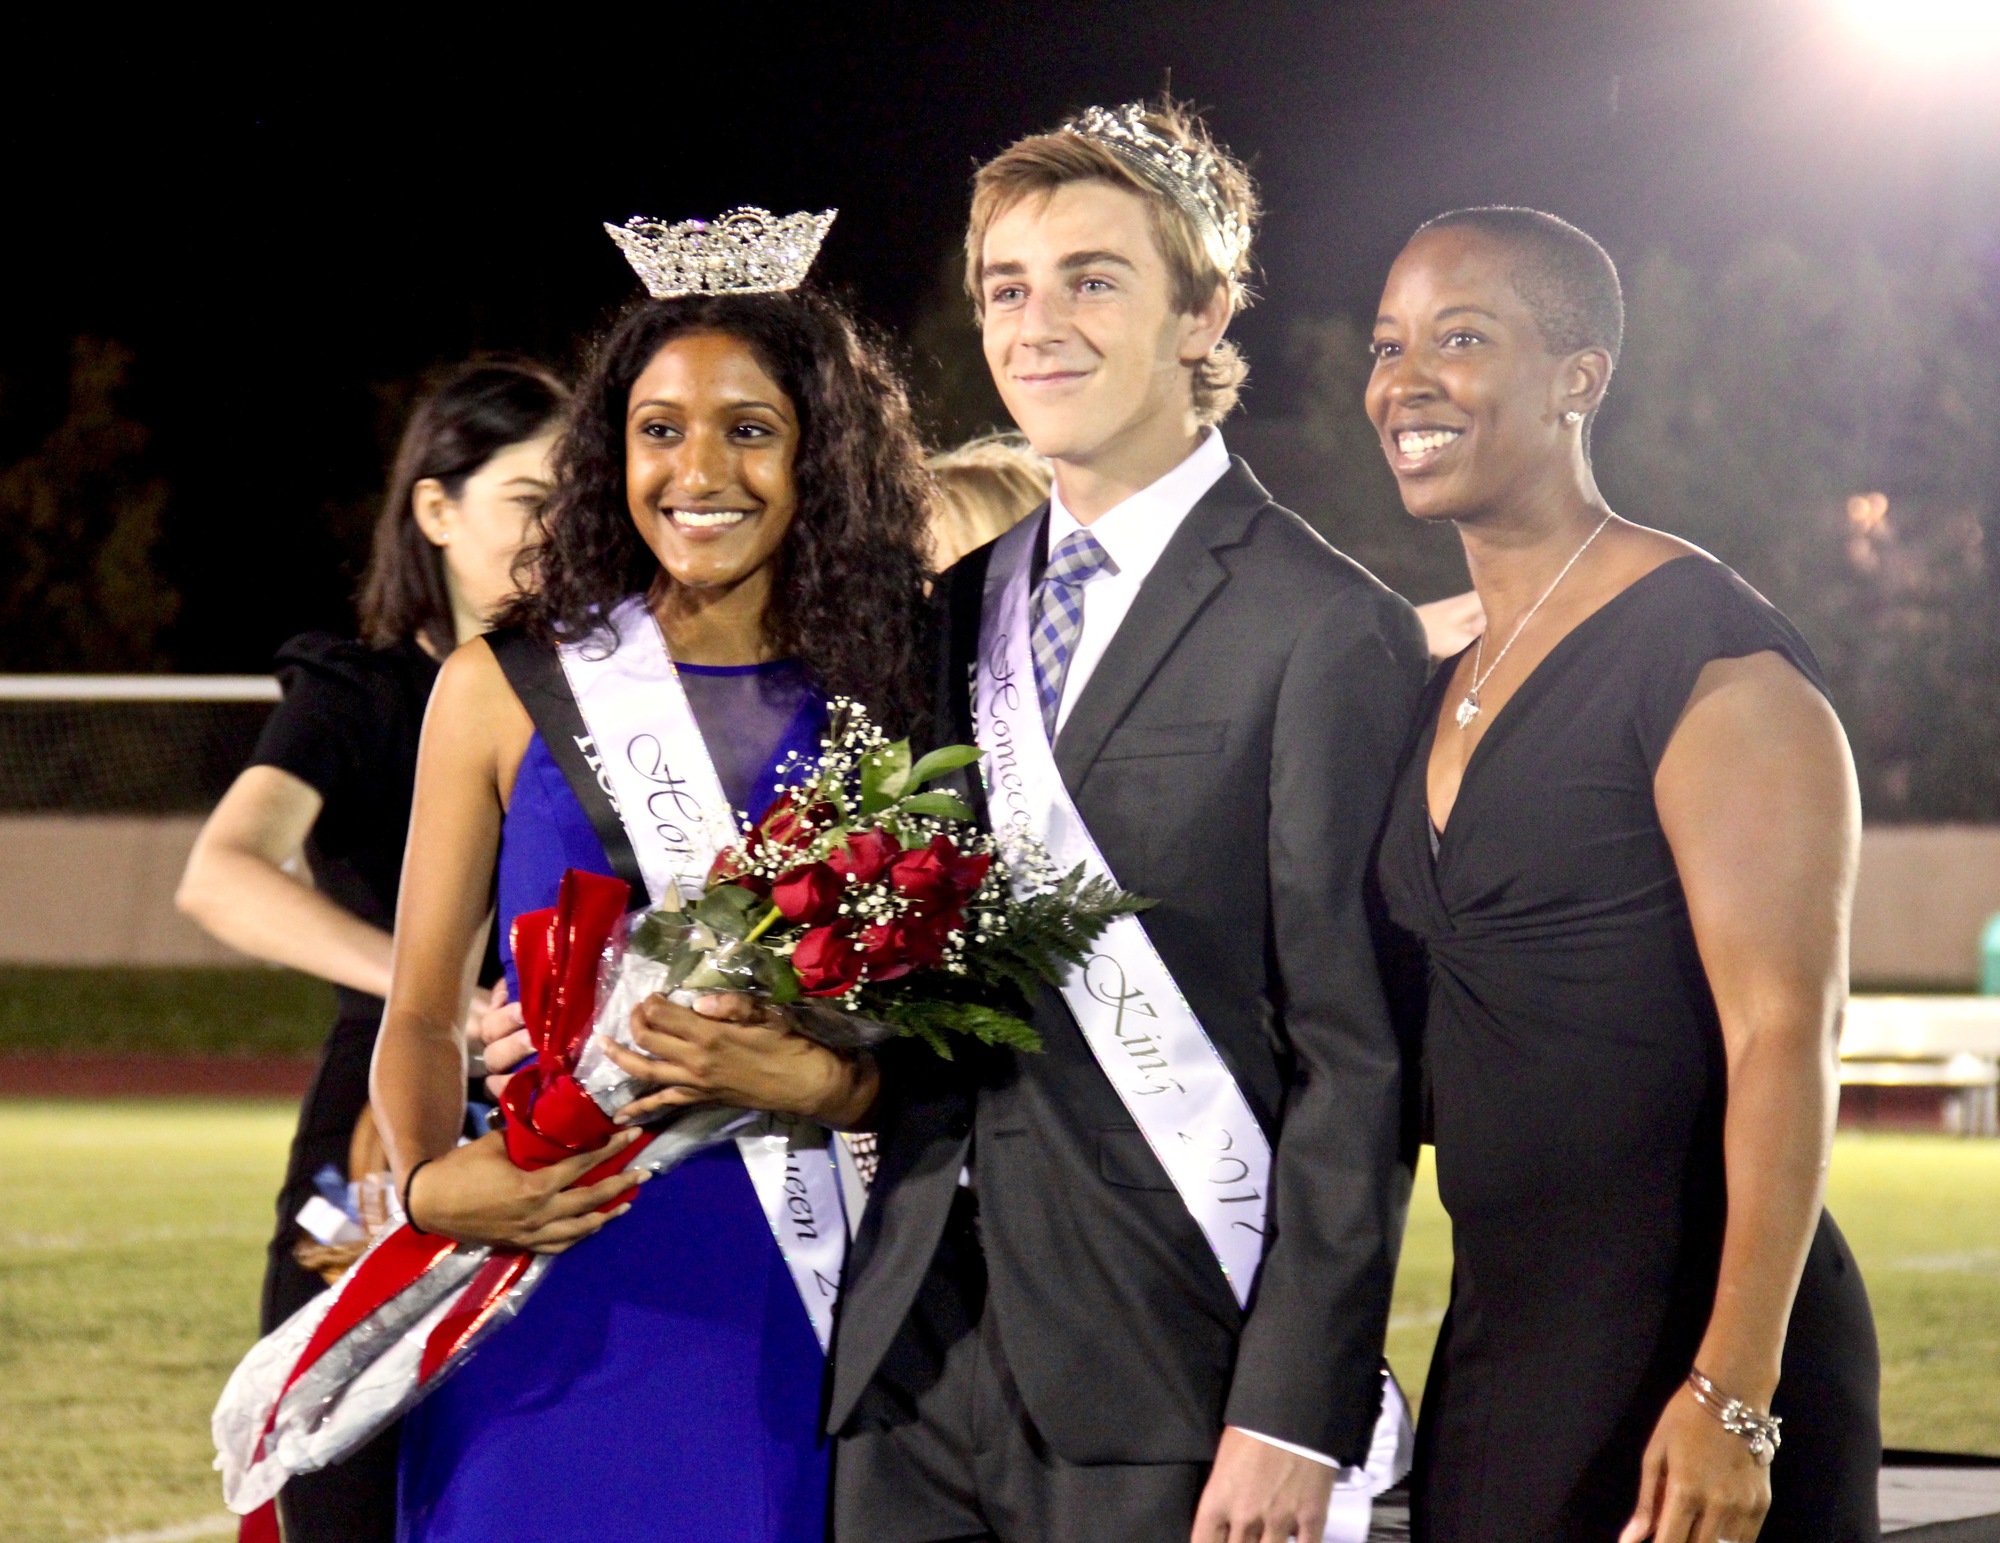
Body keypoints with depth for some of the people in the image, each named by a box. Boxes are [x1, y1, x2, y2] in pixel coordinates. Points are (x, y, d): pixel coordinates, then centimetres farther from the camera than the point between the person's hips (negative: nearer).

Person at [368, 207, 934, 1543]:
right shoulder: (507, 692, 5)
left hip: (785, 1314, 0)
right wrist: (432, 1179, -11)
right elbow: (420, 1013, 8)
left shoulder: (883, 708, 5)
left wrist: (819, 1080, -14)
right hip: (549, 1300, 0)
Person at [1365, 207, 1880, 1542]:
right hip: (1496, 1351, 8)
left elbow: (1786, 1035, -17)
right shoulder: (1443, 687, 13)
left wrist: (1733, 1395, -23)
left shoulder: (1711, 657, -12)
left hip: (1683, 1336, -8)